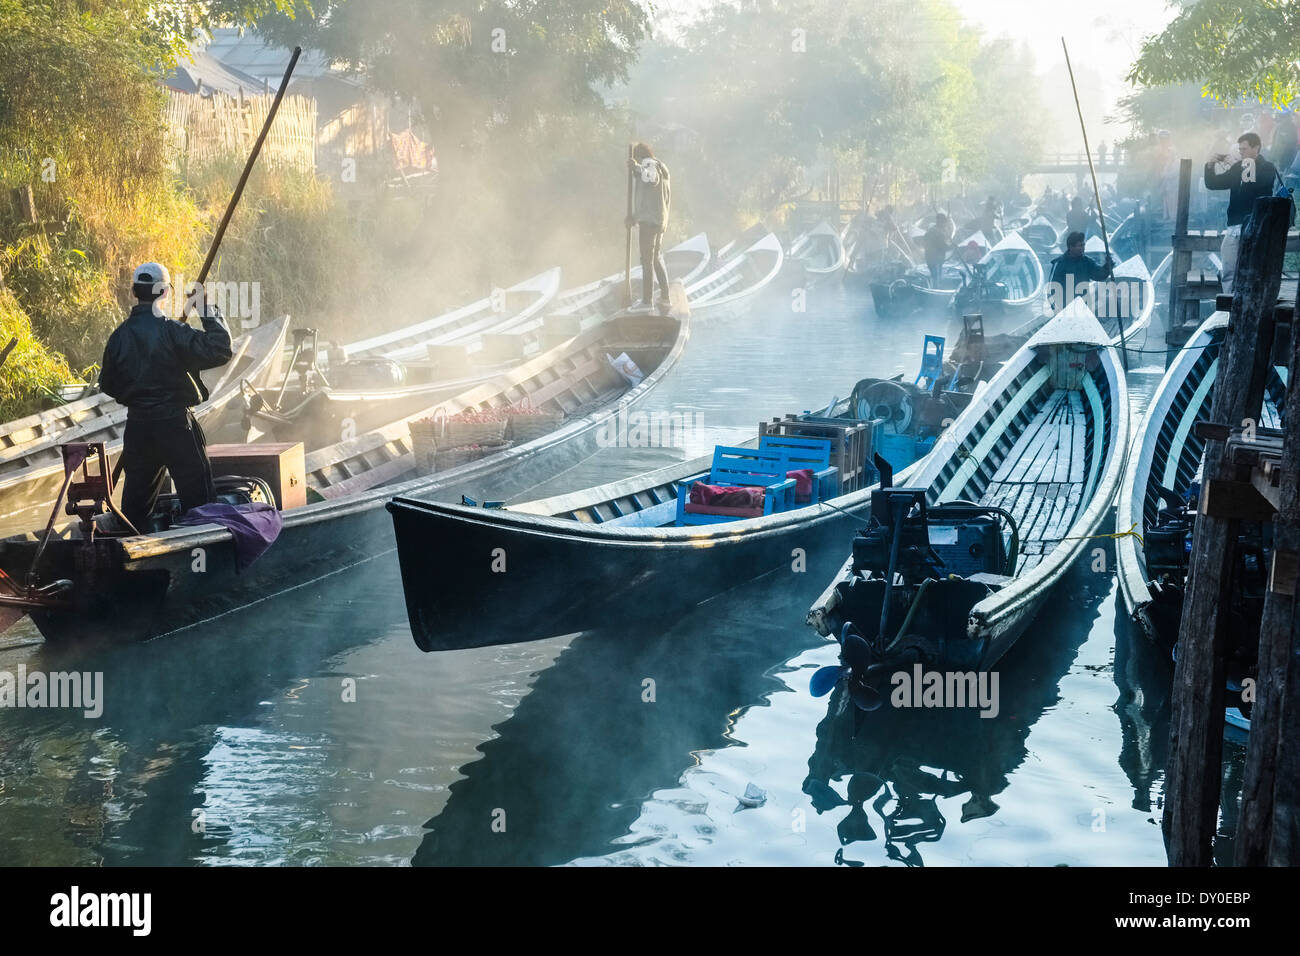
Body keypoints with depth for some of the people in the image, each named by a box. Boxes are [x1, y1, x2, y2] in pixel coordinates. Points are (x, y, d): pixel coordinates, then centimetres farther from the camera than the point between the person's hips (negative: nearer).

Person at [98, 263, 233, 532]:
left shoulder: (119, 336, 2)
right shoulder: (171, 331, -14)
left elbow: (108, 385, 10)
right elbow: (218, 352, -19)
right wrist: (211, 317, -8)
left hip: (137, 424, 5)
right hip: (174, 423, -5)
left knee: (137, 494, 14)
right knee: (197, 495, 1)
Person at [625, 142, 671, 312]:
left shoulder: (651, 166, -8)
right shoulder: (662, 168, 22)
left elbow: (652, 178, -34)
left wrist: (638, 168, -46)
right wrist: (635, 215, 27)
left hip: (648, 221, -9)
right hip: (661, 220, 9)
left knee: (647, 260, -7)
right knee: (657, 258, 18)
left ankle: (646, 299, -8)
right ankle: (665, 297, 21)